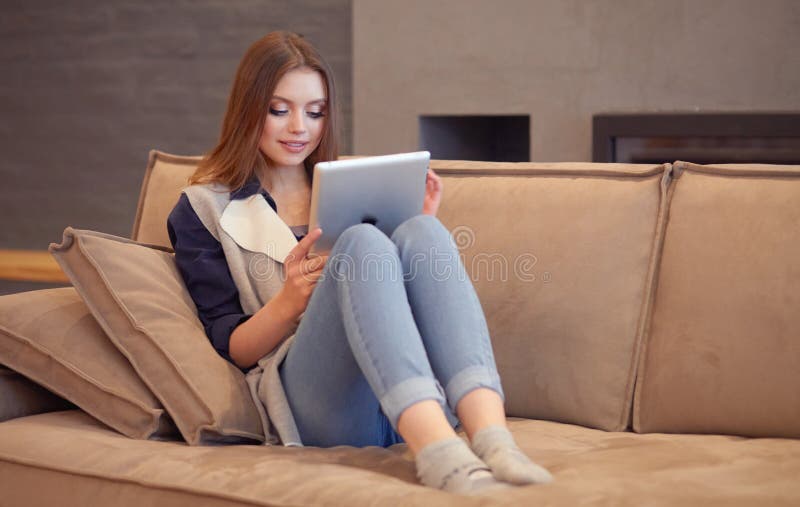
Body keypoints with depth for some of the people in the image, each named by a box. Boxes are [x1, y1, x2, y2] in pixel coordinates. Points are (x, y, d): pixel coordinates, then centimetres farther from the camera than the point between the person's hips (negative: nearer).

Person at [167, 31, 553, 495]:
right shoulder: (204, 209, 16)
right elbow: (228, 347, 7)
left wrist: (421, 233, 5)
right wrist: (288, 303, -13)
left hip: (418, 402, 4)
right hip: (312, 400, -3)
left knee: (423, 233, -24)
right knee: (362, 242, -29)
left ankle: (492, 438, -46)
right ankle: (439, 451, -52)